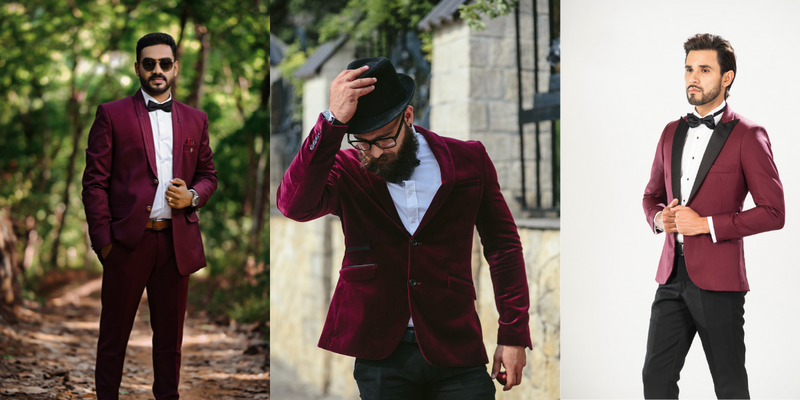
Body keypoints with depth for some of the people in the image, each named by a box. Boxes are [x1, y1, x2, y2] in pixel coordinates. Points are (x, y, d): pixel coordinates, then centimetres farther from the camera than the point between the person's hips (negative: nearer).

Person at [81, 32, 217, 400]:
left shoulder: (195, 120, 12)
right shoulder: (111, 115, 1)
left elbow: (208, 174, 19)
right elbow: (95, 181, -2)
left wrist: (193, 196, -4)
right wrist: (102, 240, -9)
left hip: (178, 242, 3)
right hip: (127, 241, -3)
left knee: (170, 333, 12)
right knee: (114, 333, 6)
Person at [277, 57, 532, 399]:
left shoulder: (469, 160, 3)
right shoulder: (347, 170, 0)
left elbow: (503, 245, 8)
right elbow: (294, 204, -21)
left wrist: (514, 334, 3)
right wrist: (333, 120, -27)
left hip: (455, 351, 1)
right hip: (380, 354, 0)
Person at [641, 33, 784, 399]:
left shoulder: (748, 136, -5)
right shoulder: (672, 132, 14)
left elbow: (773, 213, -9)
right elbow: (652, 194, 24)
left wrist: (706, 224, -15)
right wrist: (659, 218, 1)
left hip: (718, 280, -5)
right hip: (672, 276, 6)